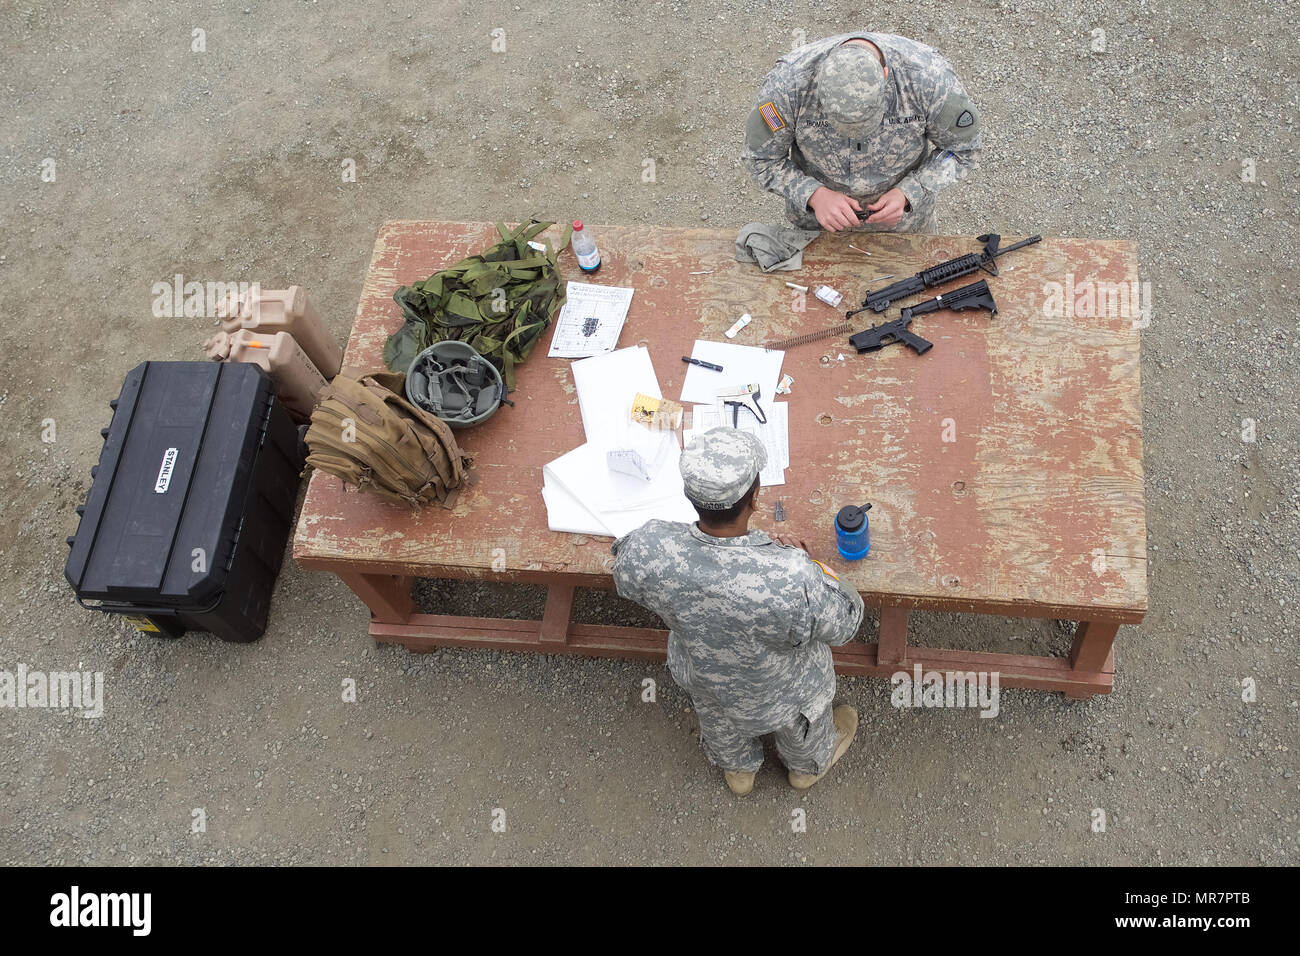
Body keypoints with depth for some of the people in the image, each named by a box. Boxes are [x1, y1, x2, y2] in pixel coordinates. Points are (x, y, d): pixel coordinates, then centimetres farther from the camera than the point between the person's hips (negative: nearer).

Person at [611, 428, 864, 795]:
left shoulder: (648, 550, -39)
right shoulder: (792, 577, -48)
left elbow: (626, 576, -12)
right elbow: (842, 623, -25)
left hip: (702, 678, 2)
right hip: (783, 688, -2)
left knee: (720, 722, 39)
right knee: (802, 723, 37)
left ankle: (737, 770, 72)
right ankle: (808, 766, 71)